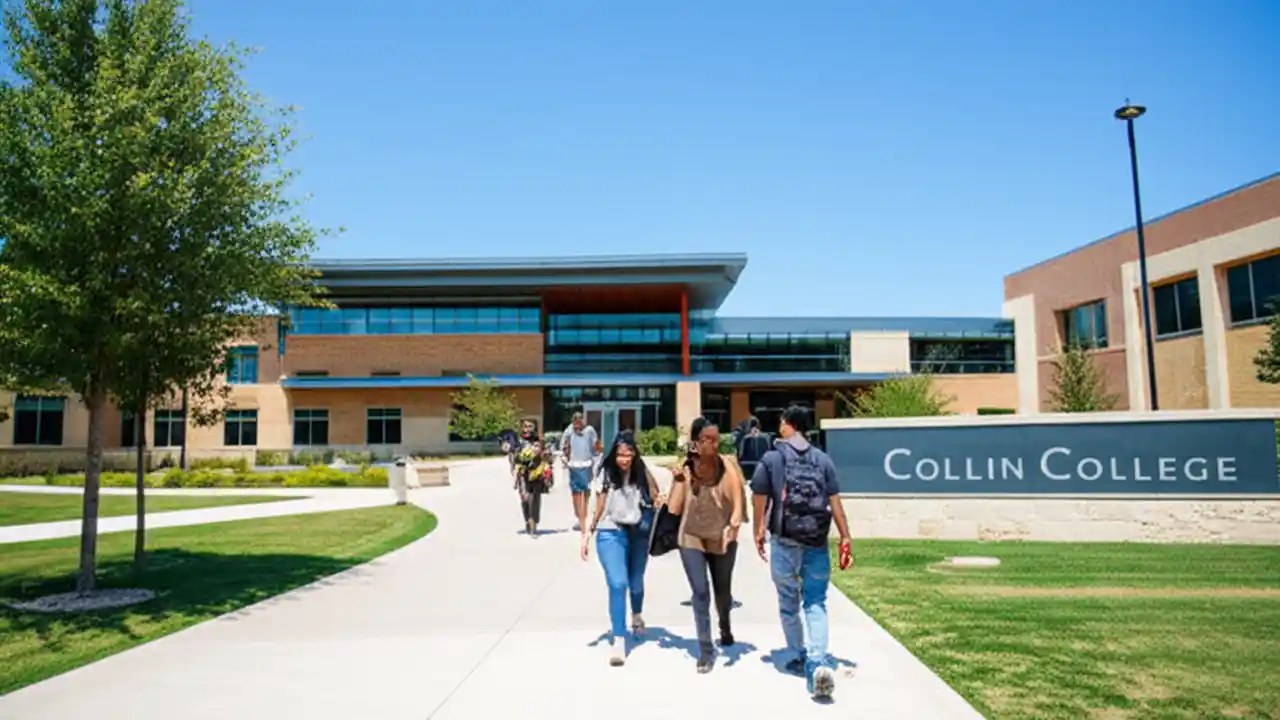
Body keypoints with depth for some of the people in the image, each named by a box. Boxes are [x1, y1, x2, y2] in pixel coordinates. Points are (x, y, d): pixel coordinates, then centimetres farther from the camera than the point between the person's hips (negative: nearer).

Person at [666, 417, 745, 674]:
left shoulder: (727, 468, -12)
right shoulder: (685, 470, -9)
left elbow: (738, 503, -14)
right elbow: (674, 509, -9)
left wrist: (734, 524, -32)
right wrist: (679, 481, -19)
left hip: (722, 540, 1)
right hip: (692, 540, 0)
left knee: (723, 592, 17)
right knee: (700, 594, -6)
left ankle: (725, 627, 49)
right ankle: (705, 651, 7)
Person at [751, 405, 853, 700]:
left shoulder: (771, 459, -1)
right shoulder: (823, 459, 4)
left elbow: (760, 501, 0)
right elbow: (835, 502, 1)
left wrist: (758, 534, 12)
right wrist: (845, 539, 6)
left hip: (784, 542, -1)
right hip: (817, 543, 2)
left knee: (789, 603, 15)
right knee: (815, 603, 6)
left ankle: (799, 658, 24)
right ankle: (819, 662, -11)